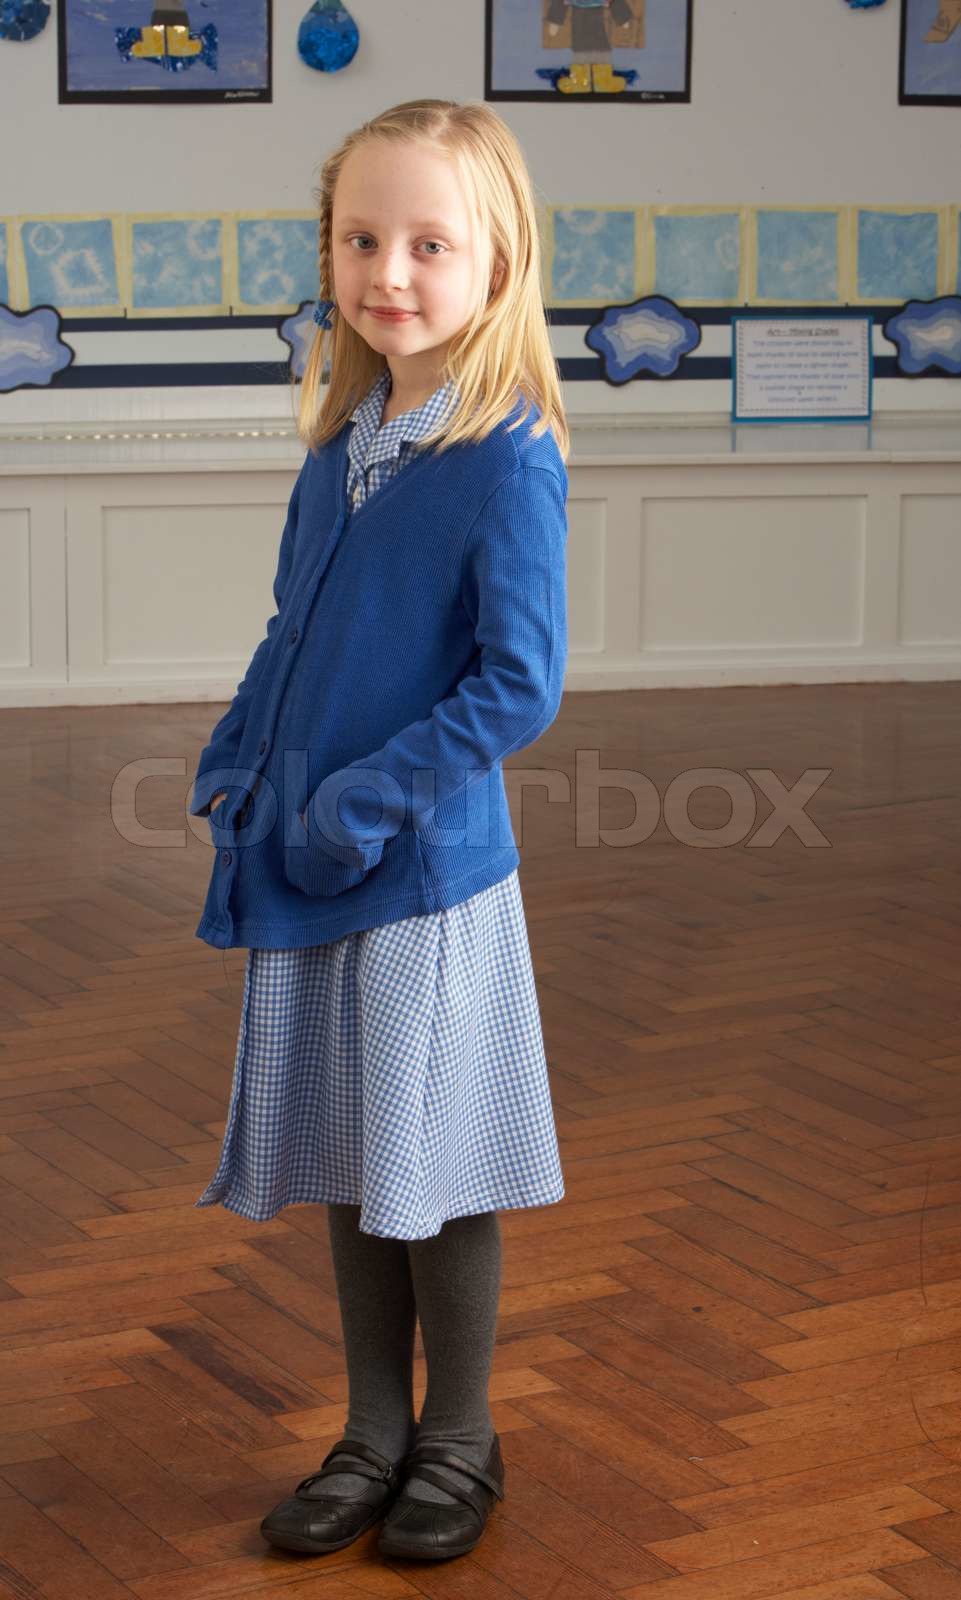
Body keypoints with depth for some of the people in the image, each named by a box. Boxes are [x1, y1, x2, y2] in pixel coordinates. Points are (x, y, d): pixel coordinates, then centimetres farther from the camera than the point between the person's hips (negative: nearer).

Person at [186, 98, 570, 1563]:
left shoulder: (507, 457, -15)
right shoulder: (341, 441, 6)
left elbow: (519, 686, -18)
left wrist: (359, 806, -19)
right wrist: (233, 766, 5)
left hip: (429, 872, -6)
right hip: (305, 869, 6)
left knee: (436, 1176, 7)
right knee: (346, 1171, 16)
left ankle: (460, 1442, 27)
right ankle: (376, 1434, 32)